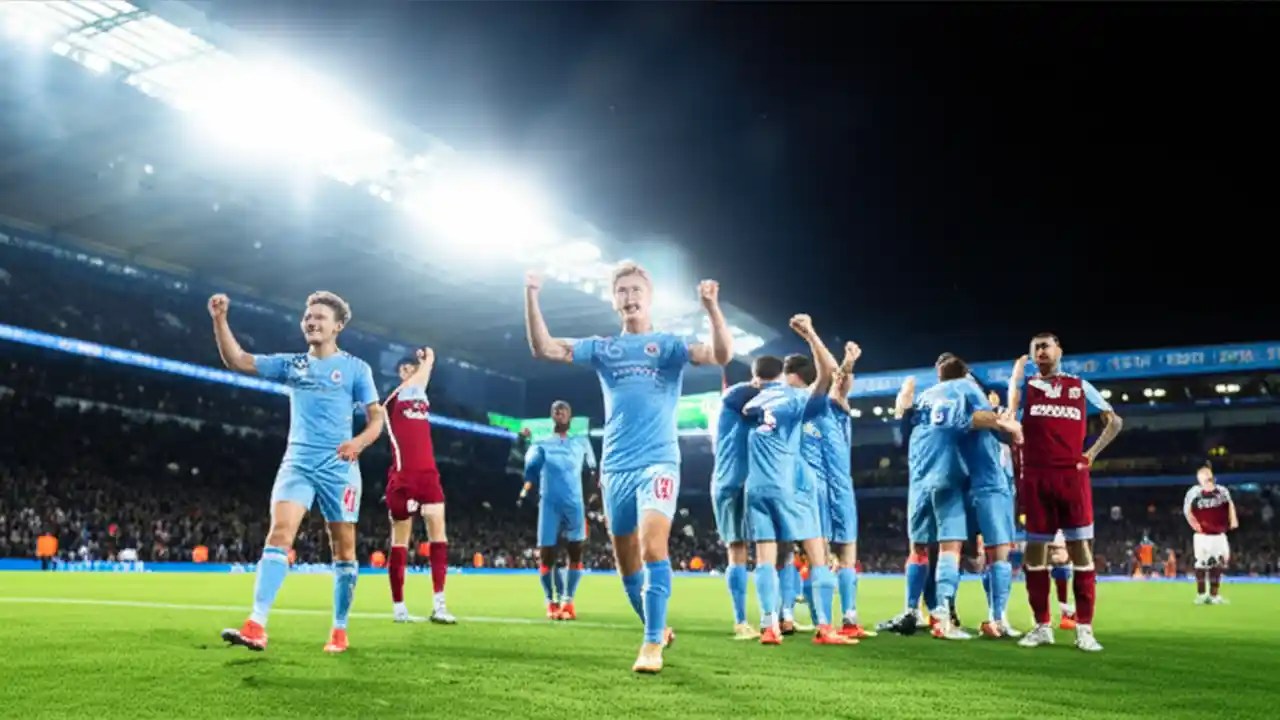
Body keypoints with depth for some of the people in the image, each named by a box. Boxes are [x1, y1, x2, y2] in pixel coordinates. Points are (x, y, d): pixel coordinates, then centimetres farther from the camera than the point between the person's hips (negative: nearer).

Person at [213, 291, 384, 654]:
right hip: (297, 463, 2)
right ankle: (256, 626, -22)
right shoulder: (291, 364, 12)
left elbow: (376, 418, 0)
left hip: (339, 466, -2)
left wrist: (359, 442, -20)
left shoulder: (355, 368, 3)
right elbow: (237, 360, 8)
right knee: (279, 534, -16)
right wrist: (220, 319, -5)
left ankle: (340, 630, 16)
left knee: (343, 547, 3)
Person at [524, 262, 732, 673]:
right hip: (615, 467, 4)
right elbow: (543, 348, 6)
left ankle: (652, 644, -17)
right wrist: (531, 296, -5)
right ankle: (658, 630, 30)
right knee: (627, 563, 9)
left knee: (653, 545, -23)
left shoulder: (669, 345, 4)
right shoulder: (602, 349, 12)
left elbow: (722, 355, -12)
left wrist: (711, 306, -26)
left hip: (658, 462, -4)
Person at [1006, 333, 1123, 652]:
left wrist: (1093, 453, 10)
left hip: (1072, 476, 0)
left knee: (1081, 549, -4)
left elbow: (1114, 421, 22)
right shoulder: (1026, 384, 13)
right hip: (1036, 478, 0)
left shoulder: (1080, 386, 15)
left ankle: (1084, 629, 2)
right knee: (1035, 550, 2)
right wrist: (1017, 372, -6)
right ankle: (1042, 626, 12)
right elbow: (1010, 414, -5)